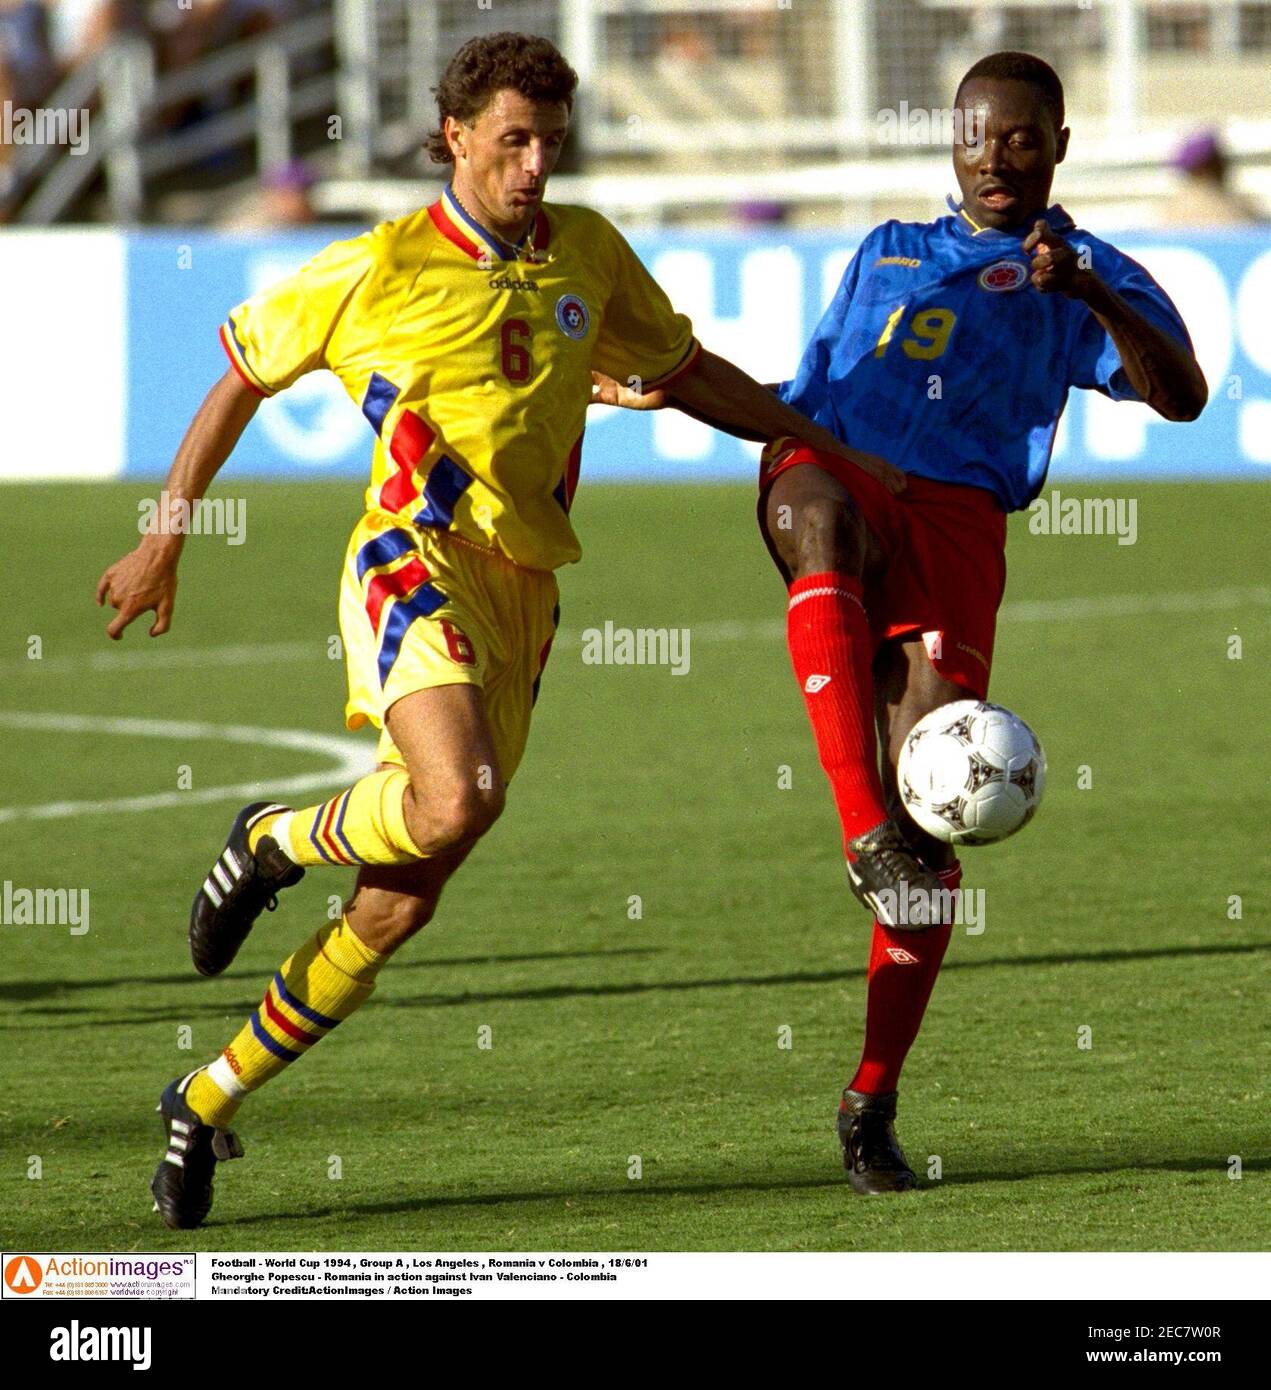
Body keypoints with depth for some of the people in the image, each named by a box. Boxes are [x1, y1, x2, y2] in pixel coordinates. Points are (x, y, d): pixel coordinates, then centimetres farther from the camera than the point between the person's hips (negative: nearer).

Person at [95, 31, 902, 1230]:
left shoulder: (587, 255, 11)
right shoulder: (379, 272, -3)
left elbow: (687, 372, 24)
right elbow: (243, 378, 8)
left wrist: (839, 456, 19)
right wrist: (163, 539, 8)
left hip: (523, 591, 5)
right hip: (414, 563, -5)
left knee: (401, 906, 2)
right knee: (457, 801, -33)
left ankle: (204, 1105, 15)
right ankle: (274, 842, -1)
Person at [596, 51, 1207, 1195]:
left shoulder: (1089, 277, 17)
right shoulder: (888, 256, 31)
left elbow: (1182, 395, -1)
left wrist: (1089, 291, -15)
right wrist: (676, 394, 27)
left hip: (958, 521, -2)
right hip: (832, 463, 2)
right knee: (823, 519, -40)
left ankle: (873, 1100, -4)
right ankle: (865, 835, -50)